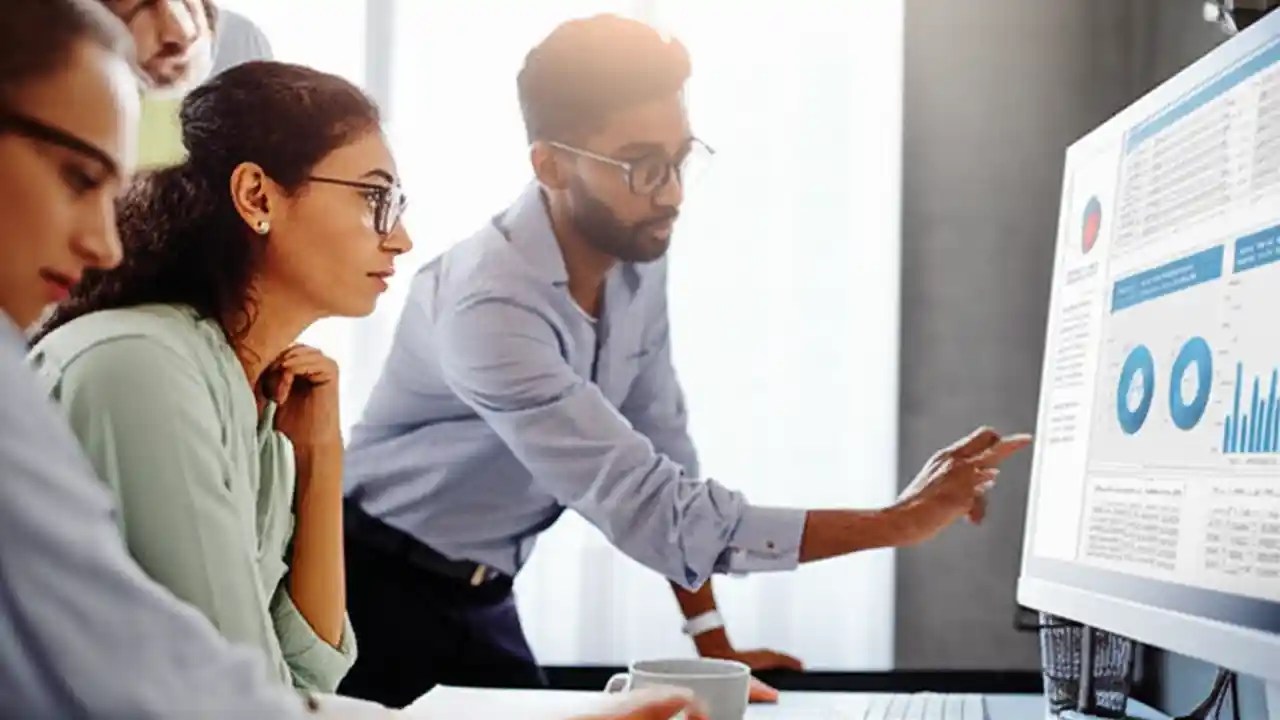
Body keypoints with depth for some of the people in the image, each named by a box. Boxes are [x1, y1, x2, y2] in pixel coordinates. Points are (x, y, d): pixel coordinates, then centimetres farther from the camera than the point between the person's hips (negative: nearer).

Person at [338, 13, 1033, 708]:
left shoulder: (639, 259, -7)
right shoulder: (489, 306, -32)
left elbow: (661, 447, 2)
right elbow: (649, 510, -35)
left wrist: (713, 643, 1)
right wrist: (898, 521, -33)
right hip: (381, 591, -6)